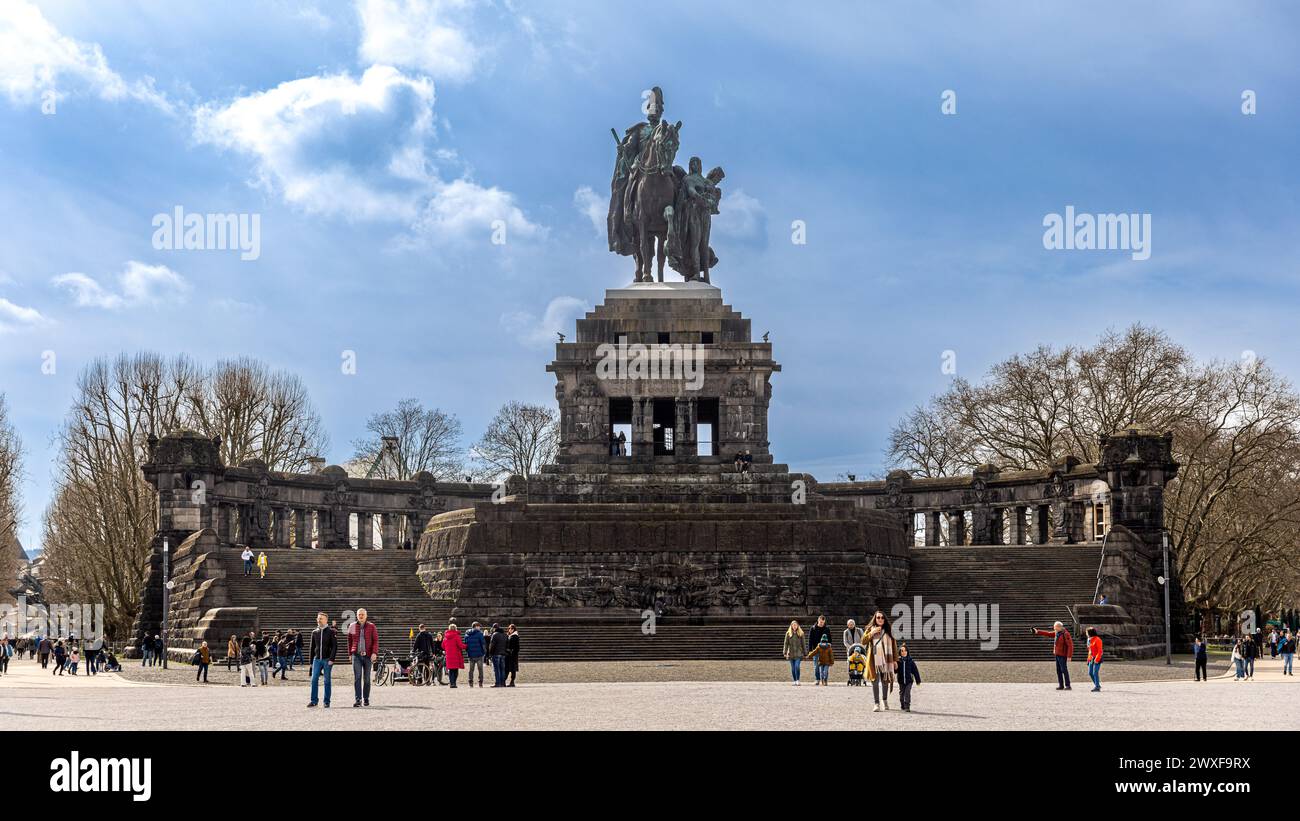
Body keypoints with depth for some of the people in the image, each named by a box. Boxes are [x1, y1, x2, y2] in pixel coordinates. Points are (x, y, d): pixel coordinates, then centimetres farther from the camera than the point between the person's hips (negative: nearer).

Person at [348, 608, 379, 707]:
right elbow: (349, 641, 16)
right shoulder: (352, 626, 8)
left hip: (368, 656, -1)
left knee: (367, 678, 5)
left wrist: (374, 653, -14)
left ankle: (366, 699, 16)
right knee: (357, 677, -10)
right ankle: (358, 700, -13)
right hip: (356, 655, 1)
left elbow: (376, 641, -2)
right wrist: (350, 654, 15)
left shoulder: (371, 626, 2)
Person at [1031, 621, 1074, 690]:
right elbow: (1048, 633, 19)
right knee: (1058, 670, 8)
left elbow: (1070, 645, -17)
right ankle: (1061, 685, 12)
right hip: (1057, 654, 8)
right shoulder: (1057, 633, 10)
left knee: (1064, 670, -8)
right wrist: (1037, 632, 15)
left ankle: (1067, 685, -5)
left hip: (1062, 655, -8)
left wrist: (1069, 656, -20)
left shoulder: (1065, 634, -16)